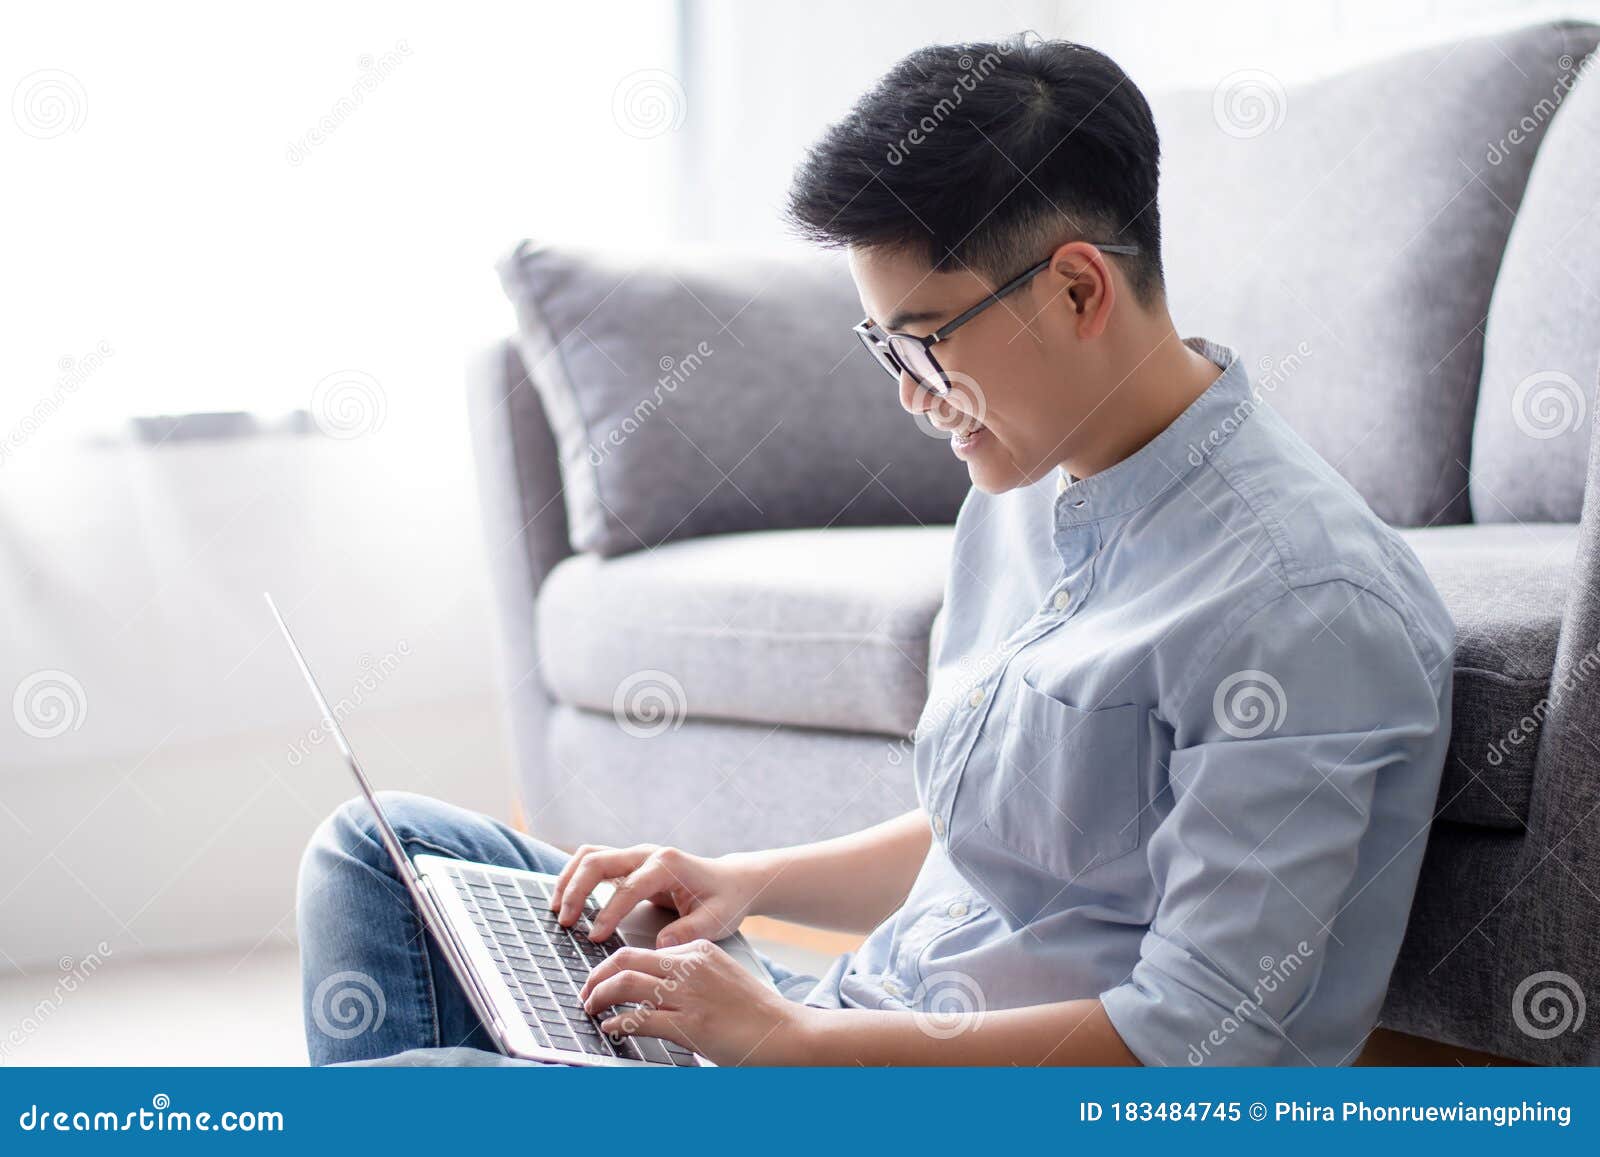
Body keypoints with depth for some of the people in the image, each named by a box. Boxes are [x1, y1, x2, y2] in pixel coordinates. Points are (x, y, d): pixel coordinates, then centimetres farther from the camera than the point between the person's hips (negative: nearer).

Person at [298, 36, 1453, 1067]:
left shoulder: (1302, 606, -20)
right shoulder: (1023, 498, 10)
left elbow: (1199, 1043, -22)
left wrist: (788, 1035, -19)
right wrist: (752, 883, 5)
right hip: (870, 1017, 9)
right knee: (386, 850, 11)